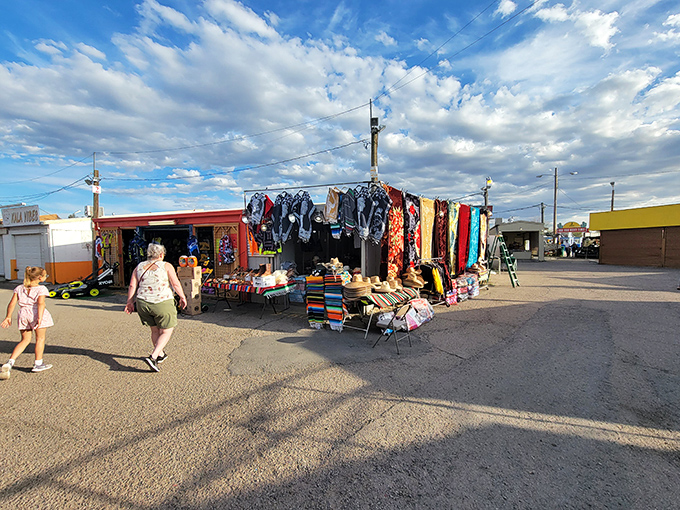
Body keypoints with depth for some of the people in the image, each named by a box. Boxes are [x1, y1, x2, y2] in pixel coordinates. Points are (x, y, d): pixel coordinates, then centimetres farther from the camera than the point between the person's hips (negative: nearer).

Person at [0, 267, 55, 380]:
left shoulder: (19, 288, 12)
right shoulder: (41, 289, -6)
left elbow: (12, 303, 8)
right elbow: (41, 303, -18)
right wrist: (39, 318, -21)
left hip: (23, 314, 6)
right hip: (36, 314, -5)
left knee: (25, 340, 18)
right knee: (40, 338, 10)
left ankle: (10, 362, 2)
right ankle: (38, 364, 17)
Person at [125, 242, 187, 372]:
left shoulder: (139, 267, 9)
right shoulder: (166, 266, -4)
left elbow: (132, 286, 4)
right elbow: (176, 284, -7)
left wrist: (130, 302, 11)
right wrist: (182, 298, 4)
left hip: (143, 304, 5)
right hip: (162, 303, -5)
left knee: (155, 330, 21)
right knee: (166, 332, 7)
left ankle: (160, 354, 35)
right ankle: (152, 357, -9)